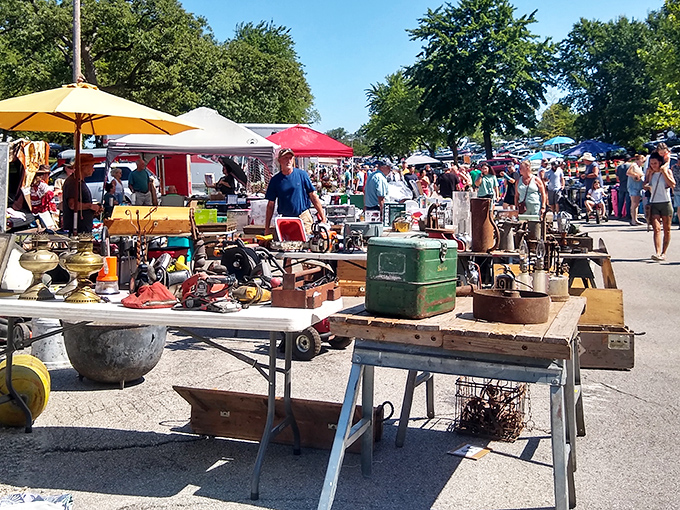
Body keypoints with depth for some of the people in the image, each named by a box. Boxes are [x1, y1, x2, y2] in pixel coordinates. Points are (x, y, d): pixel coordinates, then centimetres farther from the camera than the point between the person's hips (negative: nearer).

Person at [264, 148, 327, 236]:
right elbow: (271, 205, 8)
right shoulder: (275, 180, 5)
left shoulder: (302, 174, 2)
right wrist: (267, 228, 5)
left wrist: (323, 218, -1)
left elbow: (313, 196, 3)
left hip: (304, 218, -1)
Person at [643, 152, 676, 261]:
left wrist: (664, 172, -13)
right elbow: (645, 186, 2)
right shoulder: (650, 173, 9)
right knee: (656, 229, -13)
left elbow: (673, 185, -12)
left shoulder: (667, 171, 2)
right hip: (654, 204, 1)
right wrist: (649, 174, -3)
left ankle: (663, 253, 13)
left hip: (666, 203, -1)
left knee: (667, 230, 4)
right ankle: (657, 253, -23)